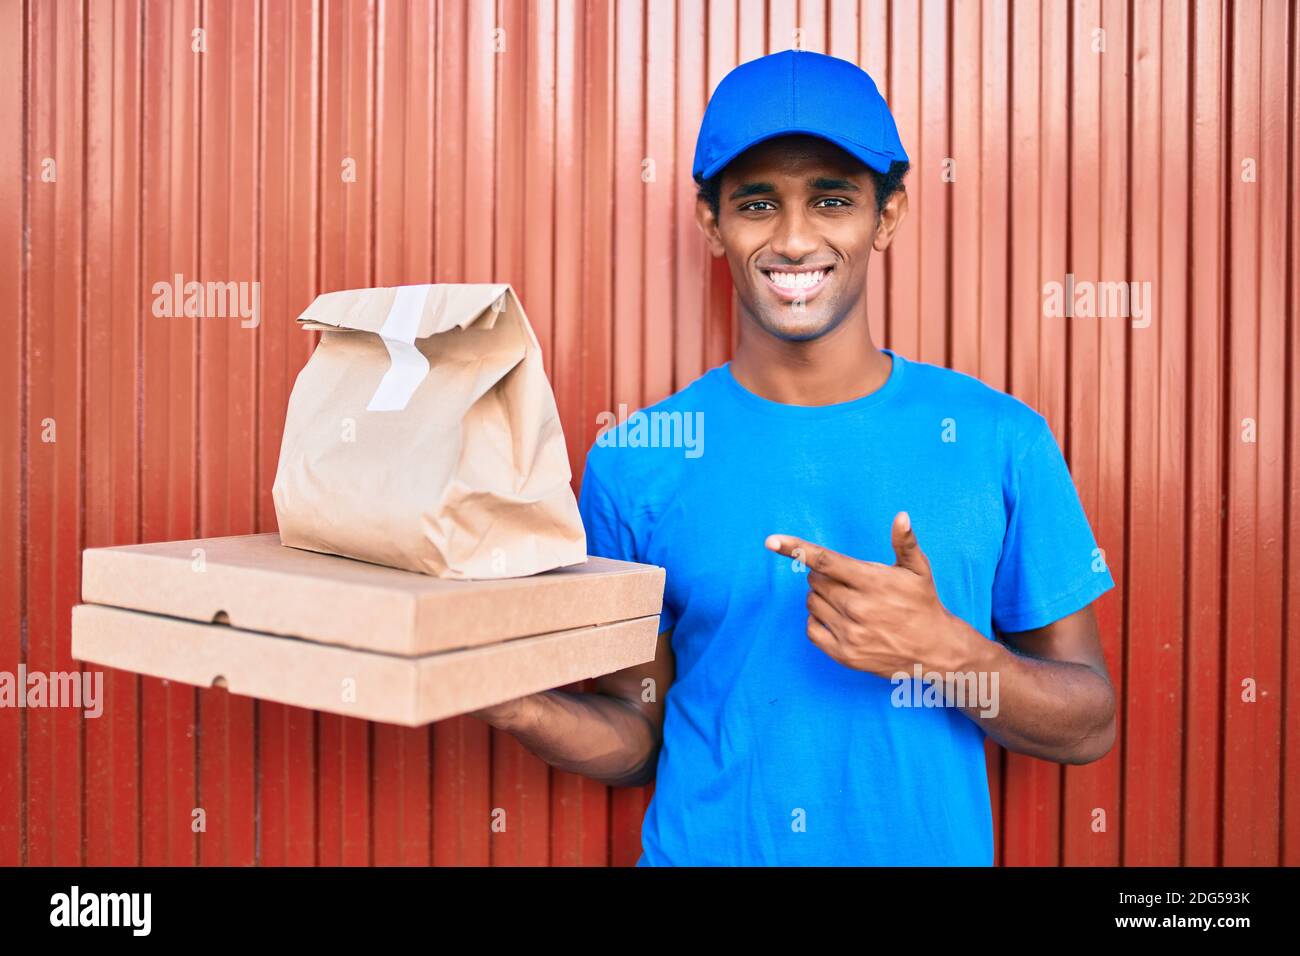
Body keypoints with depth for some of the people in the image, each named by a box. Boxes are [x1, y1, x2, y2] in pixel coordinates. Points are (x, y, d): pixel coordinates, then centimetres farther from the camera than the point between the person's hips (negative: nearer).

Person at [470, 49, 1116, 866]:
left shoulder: (1000, 438, -8)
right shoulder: (633, 462, -8)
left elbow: (1090, 726, -4)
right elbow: (641, 737, -2)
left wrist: (942, 651, -21)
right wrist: (520, 706, -20)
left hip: (937, 847, 1)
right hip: (704, 847, 0)